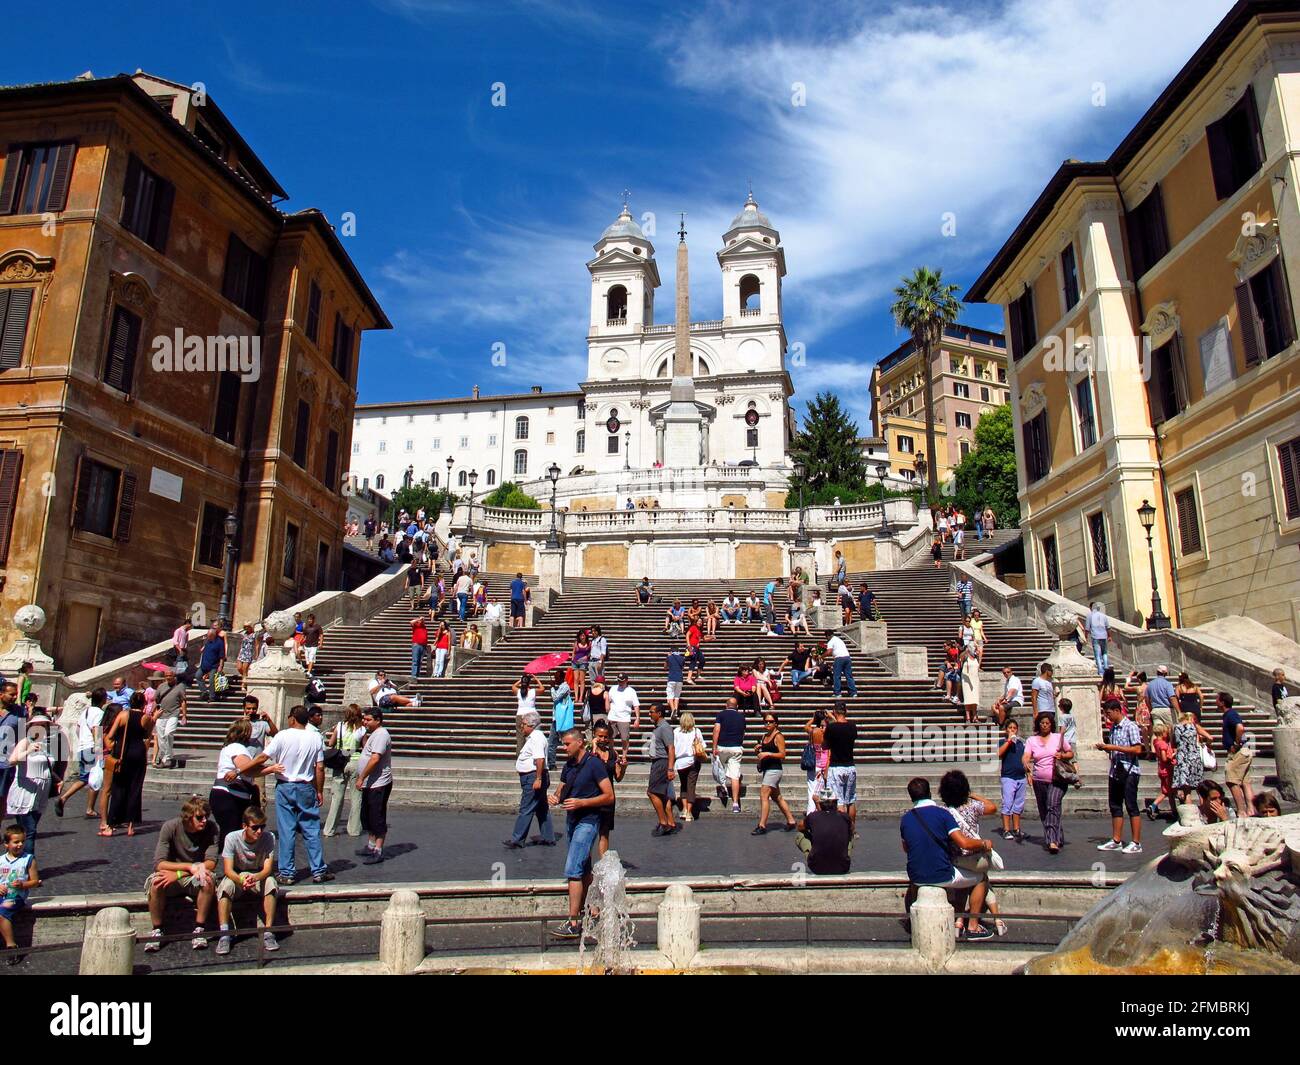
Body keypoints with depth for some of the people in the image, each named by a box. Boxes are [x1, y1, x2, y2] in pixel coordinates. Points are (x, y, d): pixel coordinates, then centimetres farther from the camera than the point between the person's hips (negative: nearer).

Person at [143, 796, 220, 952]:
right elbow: (159, 863, -20)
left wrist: (179, 874, -27)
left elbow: (211, 862, -18)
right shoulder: (170, 827, -14)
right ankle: (157, 930, -13)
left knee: (208, 879, -32)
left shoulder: (211, 828, -12)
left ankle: (199, 929, -18)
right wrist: (190, 866, -31)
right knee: (156, 882, -31)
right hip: (172, 876, 0)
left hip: (196, 880, 0)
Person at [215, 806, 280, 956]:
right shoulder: (232, 838, -19)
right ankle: (224, 934, -24)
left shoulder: (269, 837, -18)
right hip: (236, 876, 0)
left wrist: (254, 878, -45)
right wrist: (242, 880, -44)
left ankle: (268, 932, -26)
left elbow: (267, 868, -22)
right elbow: (228, 870, -23)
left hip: (260, 875, 0)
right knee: (225, 886, -33)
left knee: (270, 882, -32)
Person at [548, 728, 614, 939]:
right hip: (571, 819, 8)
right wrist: (556, 796, -3)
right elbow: (562, 788, 20)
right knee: (584, 869, 17)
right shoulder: (569, 764, 9)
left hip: (588, 821, -8)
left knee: (573, 869, -13)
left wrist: (581, 802, -21)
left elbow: (609, 796, -14)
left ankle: (574, 923, -12)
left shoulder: (594, 764, -13)